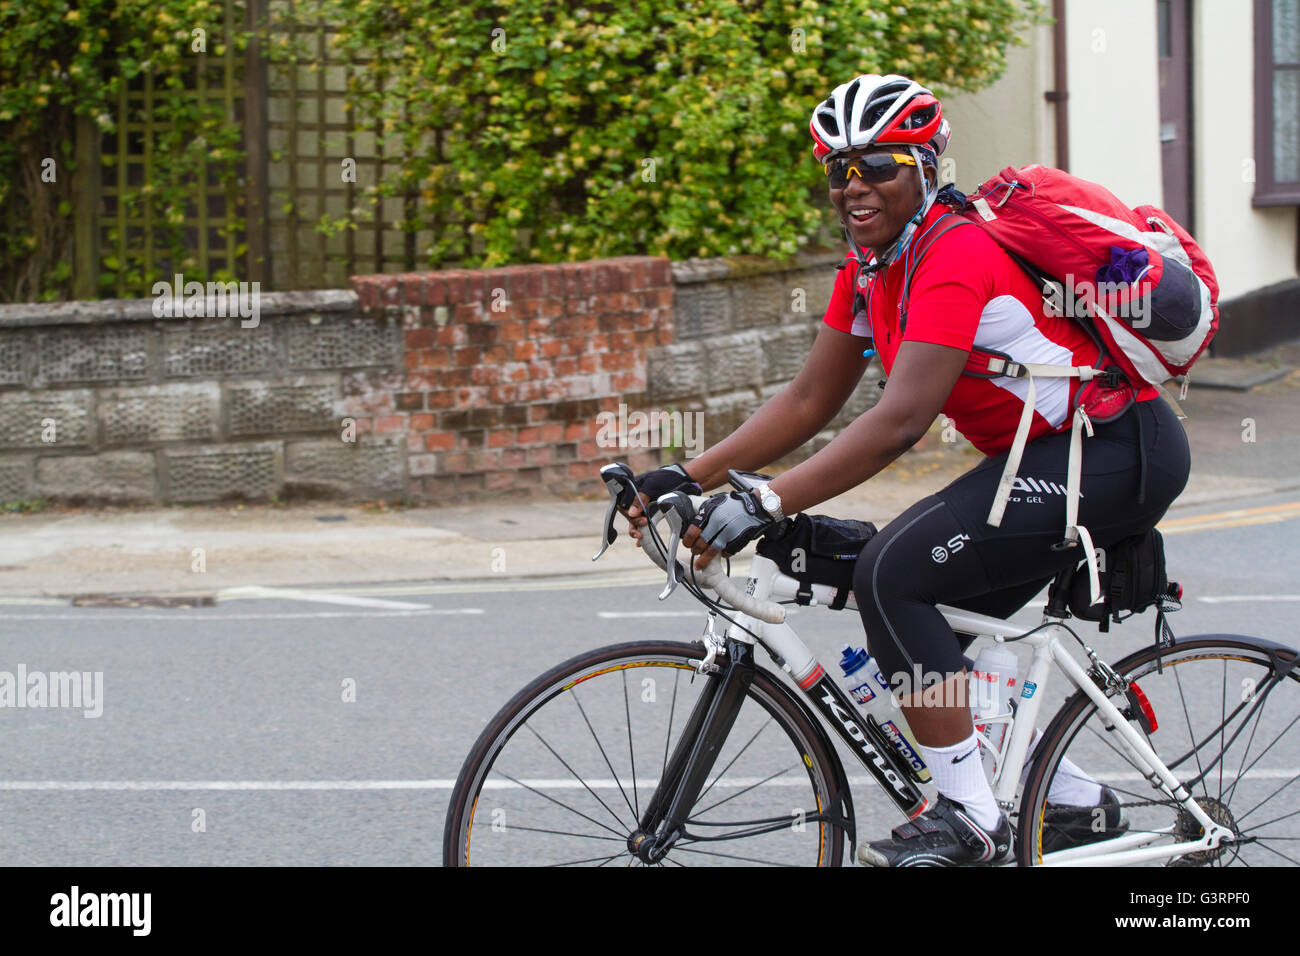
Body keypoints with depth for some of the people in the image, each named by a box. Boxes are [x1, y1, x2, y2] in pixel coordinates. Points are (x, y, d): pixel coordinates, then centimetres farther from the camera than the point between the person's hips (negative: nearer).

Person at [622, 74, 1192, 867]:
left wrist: (764, 506, -36)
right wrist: (687, 479, 1)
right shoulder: (870, 267, 7)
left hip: (1119, 452, -10)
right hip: (1056, 456, 10)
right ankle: (1077, 803, 18)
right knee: (929, 628, 7)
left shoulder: (955, 257, -23)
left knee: (895, 575, -19)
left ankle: (972, 819, -15)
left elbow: (900, 422, -32)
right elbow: (807, 404, 10)